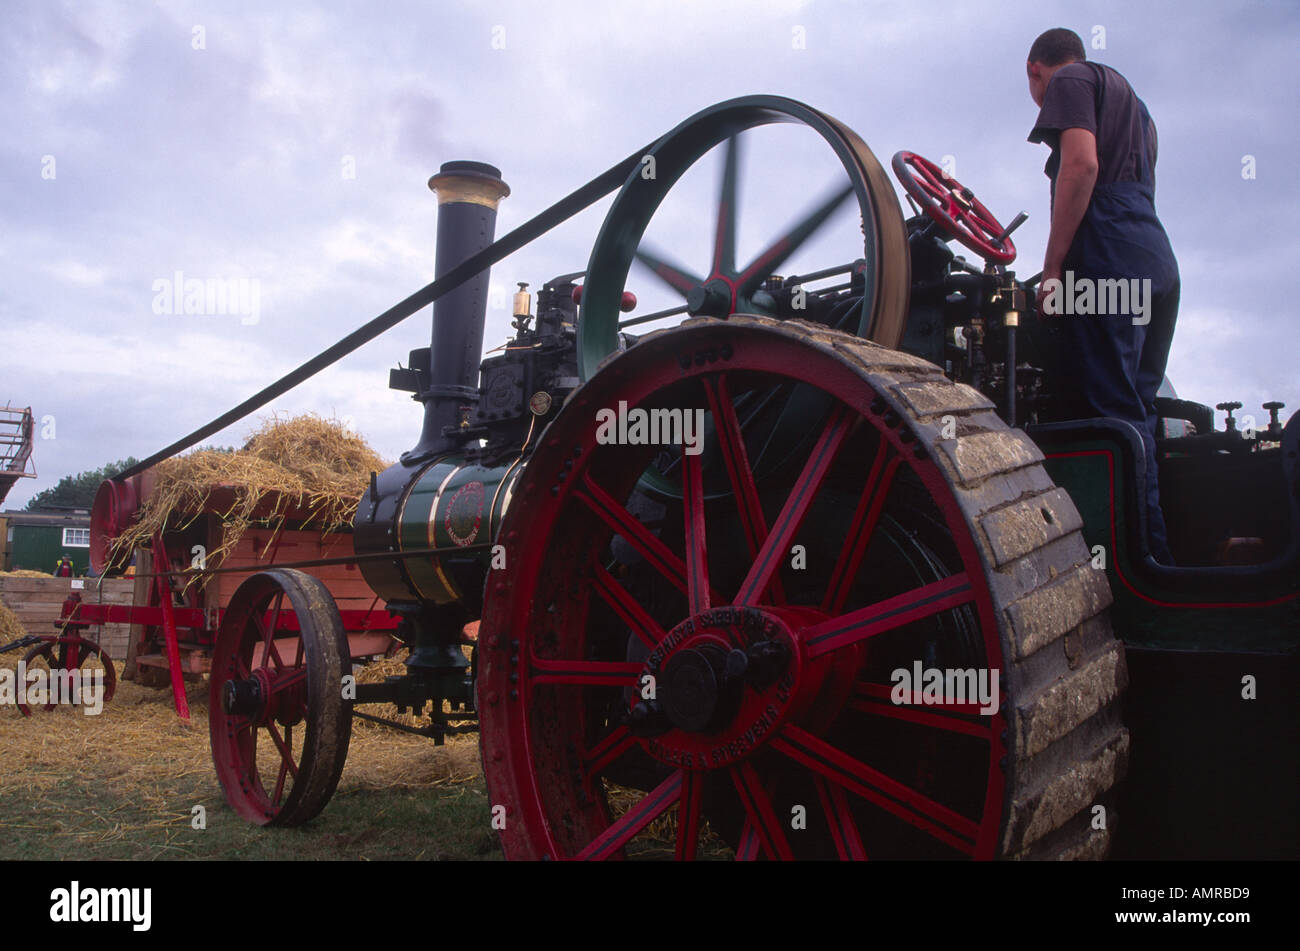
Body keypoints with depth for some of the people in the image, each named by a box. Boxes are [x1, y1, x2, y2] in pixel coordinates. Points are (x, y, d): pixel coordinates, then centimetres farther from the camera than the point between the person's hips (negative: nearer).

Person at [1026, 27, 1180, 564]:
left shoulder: (1070, 82, 5)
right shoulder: (1130, 98, 33)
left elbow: (1082, 164, -13)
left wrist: (1052, 270, -15)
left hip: (1104, 265, -9)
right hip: (1157, 264, 9)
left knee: (1108, 417, -12)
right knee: (1136, 414, 10)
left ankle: (1142, 557, -15)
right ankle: (1158, 557, 11)